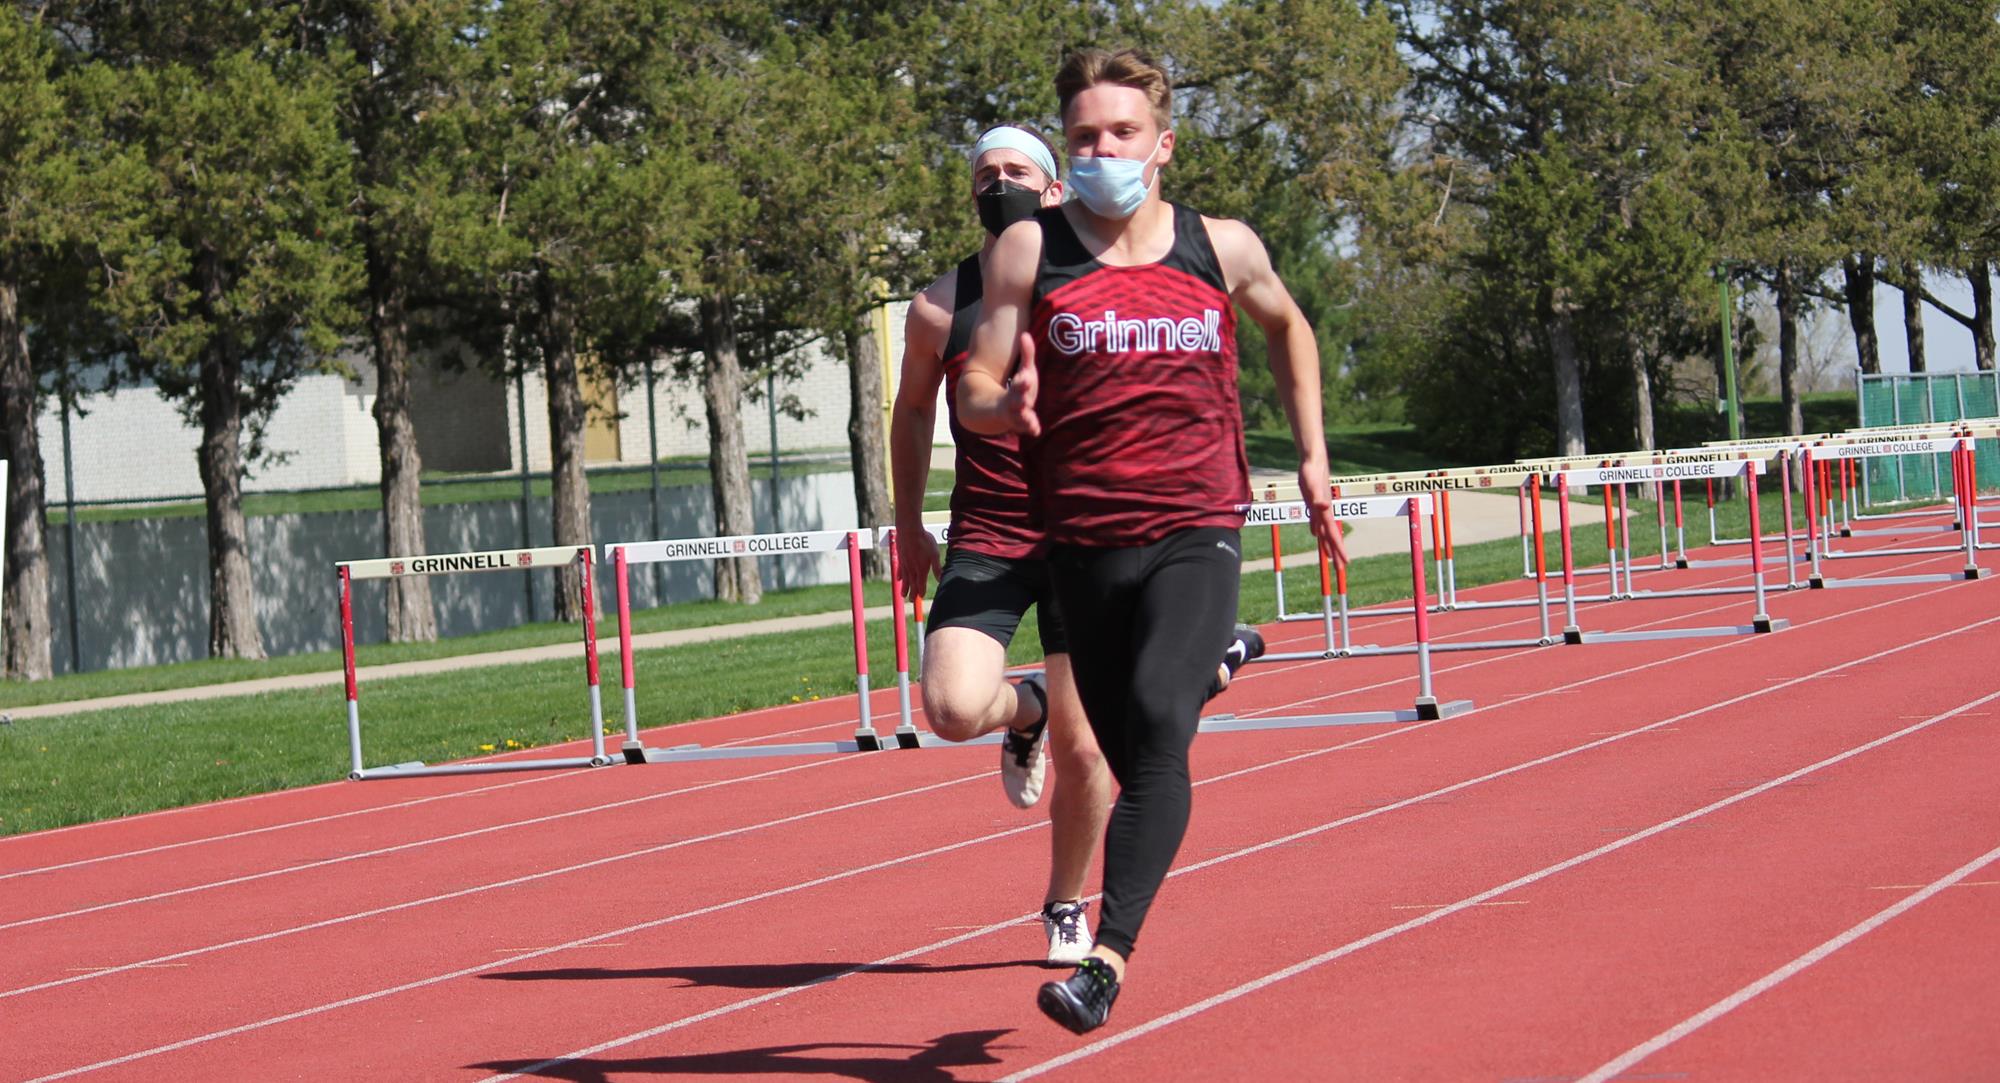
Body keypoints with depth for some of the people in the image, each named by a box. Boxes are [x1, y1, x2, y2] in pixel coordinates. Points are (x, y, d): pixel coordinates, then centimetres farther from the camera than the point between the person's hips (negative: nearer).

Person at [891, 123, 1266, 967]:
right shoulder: (940, 306, 2)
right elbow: (912, 410, 18)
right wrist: (908, 525, 18)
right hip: (984, 540, 0)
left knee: (1081, 748, 1)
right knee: (953, 709, -22)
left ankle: (1066, 907, 25)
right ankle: (1023, 710, 16)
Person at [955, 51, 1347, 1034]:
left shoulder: (1222, 248, 5)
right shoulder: (1029, 250, 1)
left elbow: (1287, 327, 25)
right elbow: (971, 393, 1)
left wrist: (1311, 457, 21)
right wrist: (1007, 405, -22)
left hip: (1195, 529, -2)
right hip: (1084, 538, 2)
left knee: (1157, 727, -22)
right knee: (1128, 756, 9)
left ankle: (1108, 957, -26)